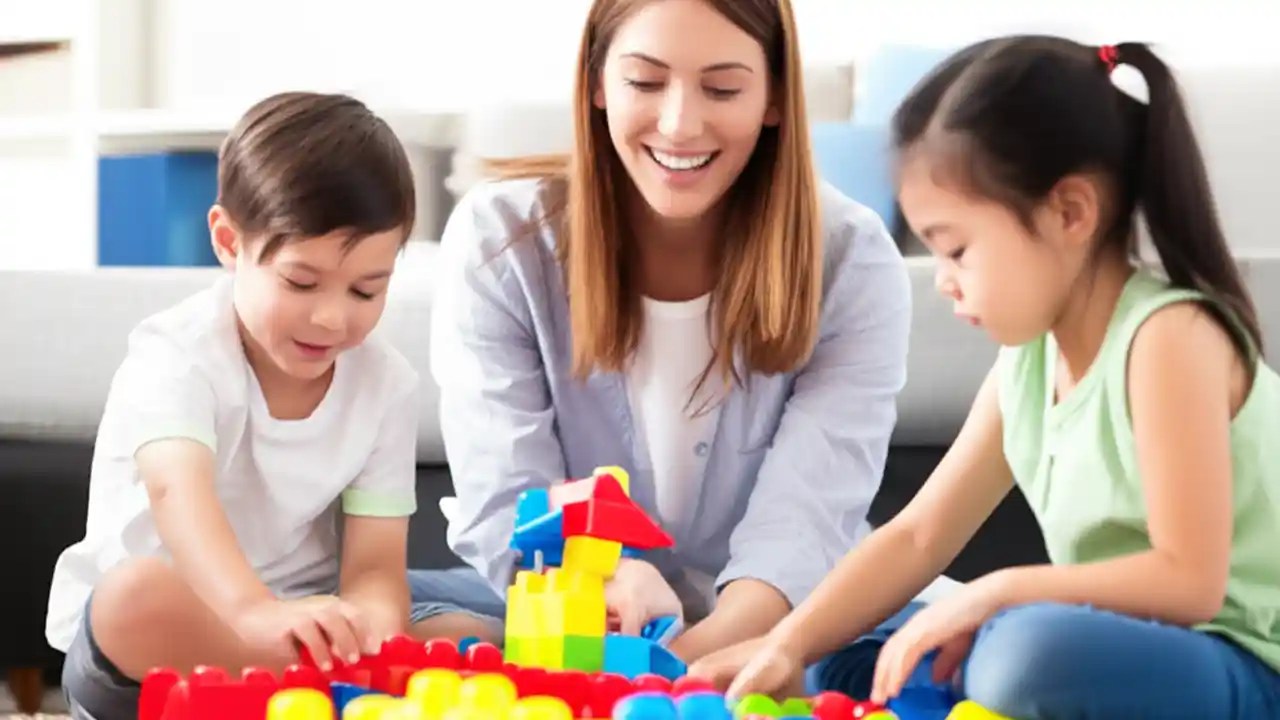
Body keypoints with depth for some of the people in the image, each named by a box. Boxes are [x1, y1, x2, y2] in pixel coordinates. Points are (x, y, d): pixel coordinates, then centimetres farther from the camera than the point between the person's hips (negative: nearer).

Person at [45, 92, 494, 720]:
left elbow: (376, 566, -10)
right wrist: (257, 612, -59)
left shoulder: (386, 382, -4)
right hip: (141, 638, -3)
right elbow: (178, 492, -39)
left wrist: (366, 628, -36)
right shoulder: (178, 354, -18)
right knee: (140, 596, -38)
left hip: (292, 624, 4)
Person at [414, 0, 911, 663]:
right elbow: (500, 507, -17)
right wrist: (611, 583, -42)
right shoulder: (499, 237, -13)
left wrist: (693, 658, -45)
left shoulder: (853, 263, -13)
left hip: (766, 632, 0)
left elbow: (801, 524, -22)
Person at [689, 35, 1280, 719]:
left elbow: (1189, 581, -25)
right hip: (1120, 648, 9)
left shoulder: (1168, 336, -21)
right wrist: (785, 645, -4)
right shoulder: (1026, 360, 4)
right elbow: (915, 536, 6)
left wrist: (995, 594, -19)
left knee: (1035, 653, -38)